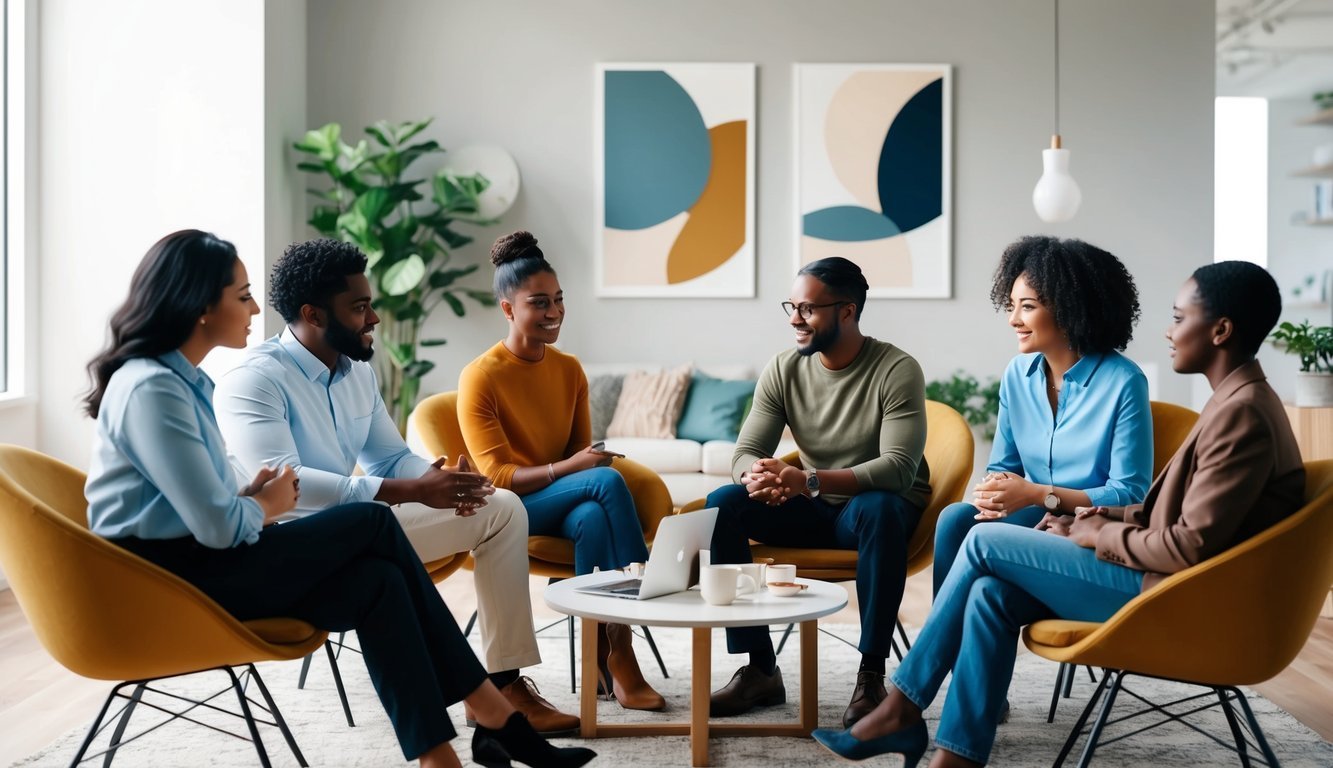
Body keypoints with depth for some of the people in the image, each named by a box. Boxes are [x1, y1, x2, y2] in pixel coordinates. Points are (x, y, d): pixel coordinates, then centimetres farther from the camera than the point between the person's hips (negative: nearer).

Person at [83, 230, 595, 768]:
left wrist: (253, 496, -1)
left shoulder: (178, 378, 14)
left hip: (196, 561, 9)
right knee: (372, 525, -13)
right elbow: (219, 526, -24)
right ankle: (494, 717, -5)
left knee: (377, 582, -10)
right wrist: (266, 506, -3)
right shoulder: (152, 389, -18)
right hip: (169, 577, -9)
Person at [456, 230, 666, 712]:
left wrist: (592, 459, -12)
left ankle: (609, 658, -31)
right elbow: (496, 476, -14)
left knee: (593, 517, -35)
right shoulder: (480, 378, -10)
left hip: (568, 503, 4)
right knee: (608, 479, -31)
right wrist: (568, 468, -27)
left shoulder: (570, 370, 8)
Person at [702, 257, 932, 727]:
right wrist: (755, 474, -34)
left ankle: (872, 677, -31)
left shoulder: (897, 370, -17)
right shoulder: (783, 370, -3)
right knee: (722, 504, -20)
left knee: (878, 509, -39)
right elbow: (745, 452, -6)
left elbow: (899, 468, -28)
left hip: (877, 506, -4)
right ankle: (760, 669, -17)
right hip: (813, 511, 5)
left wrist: (809, 481, -41)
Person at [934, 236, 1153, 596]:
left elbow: (1128, 495, -13)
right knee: (956, 519, -25)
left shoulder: (1123, 382, -12)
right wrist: (995, 490, -13)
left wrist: (1037, 494, -21)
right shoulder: (1017, 374, 6)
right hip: (1037, 515, 5)